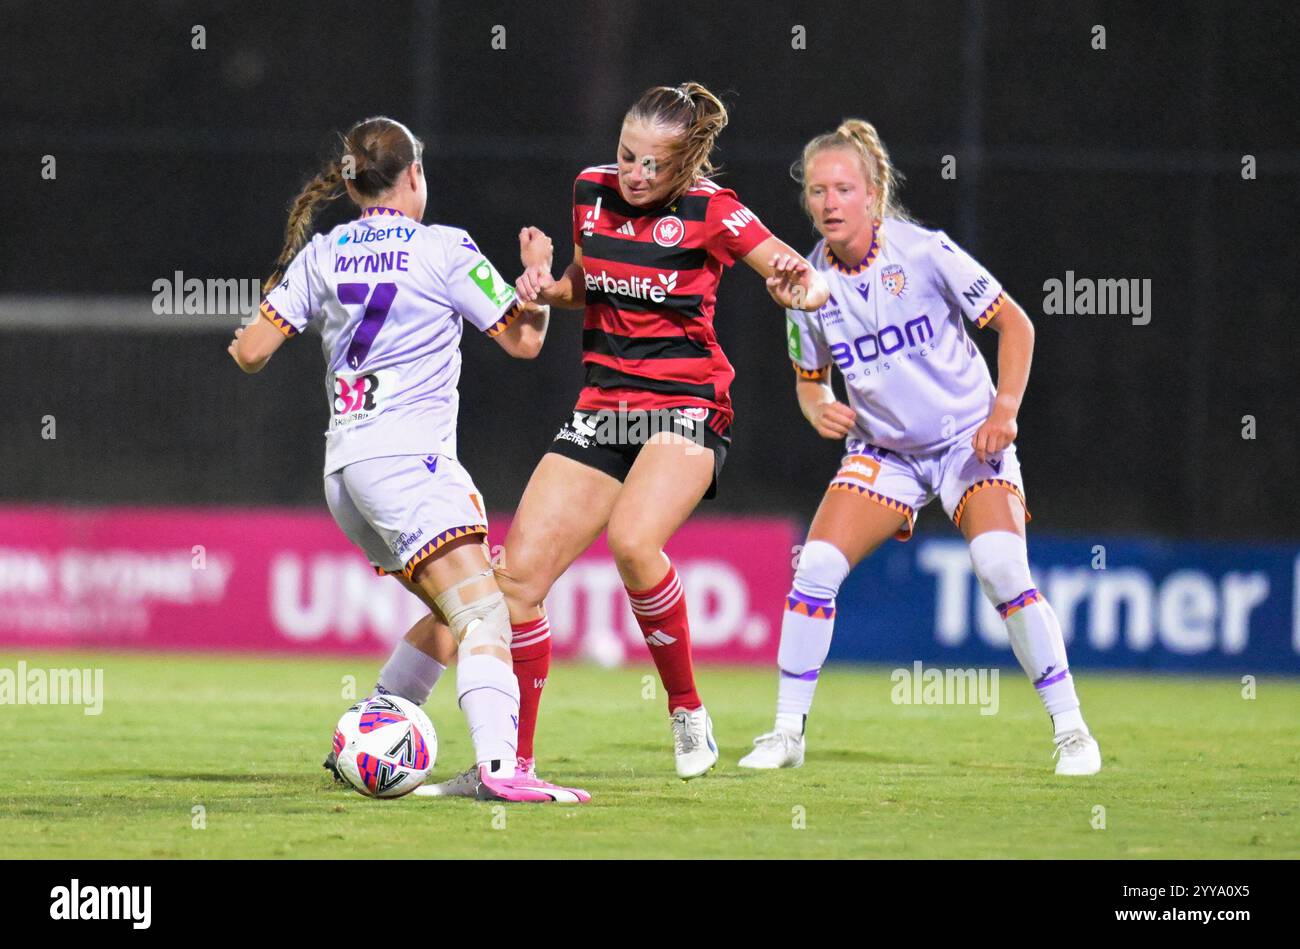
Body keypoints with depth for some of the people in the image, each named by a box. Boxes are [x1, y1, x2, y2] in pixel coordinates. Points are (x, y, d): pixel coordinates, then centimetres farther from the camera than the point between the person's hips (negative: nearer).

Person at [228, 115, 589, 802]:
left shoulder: (322, 254, 11)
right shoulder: (444, 250, -2)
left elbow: (251, 352, 8)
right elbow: (523, 339, 5)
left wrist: (245, 343, 31)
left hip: (342, 462, 7)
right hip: (407, 455, -7)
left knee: (450, 617, 20)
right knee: (481, 613, -20)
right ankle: (497, 765, -41)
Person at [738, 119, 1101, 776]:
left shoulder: (924, 252, -16)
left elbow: (1015, 325, -6)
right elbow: (809, 380, 10)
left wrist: (1004, 409, -17)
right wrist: (819, 409, -13)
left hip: (969, 440, -3)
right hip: (882, 450, 3)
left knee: (1002, 568, -24)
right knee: (816, 567, -13)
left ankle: (1070, 728, -12)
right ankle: (787, 732, 1)